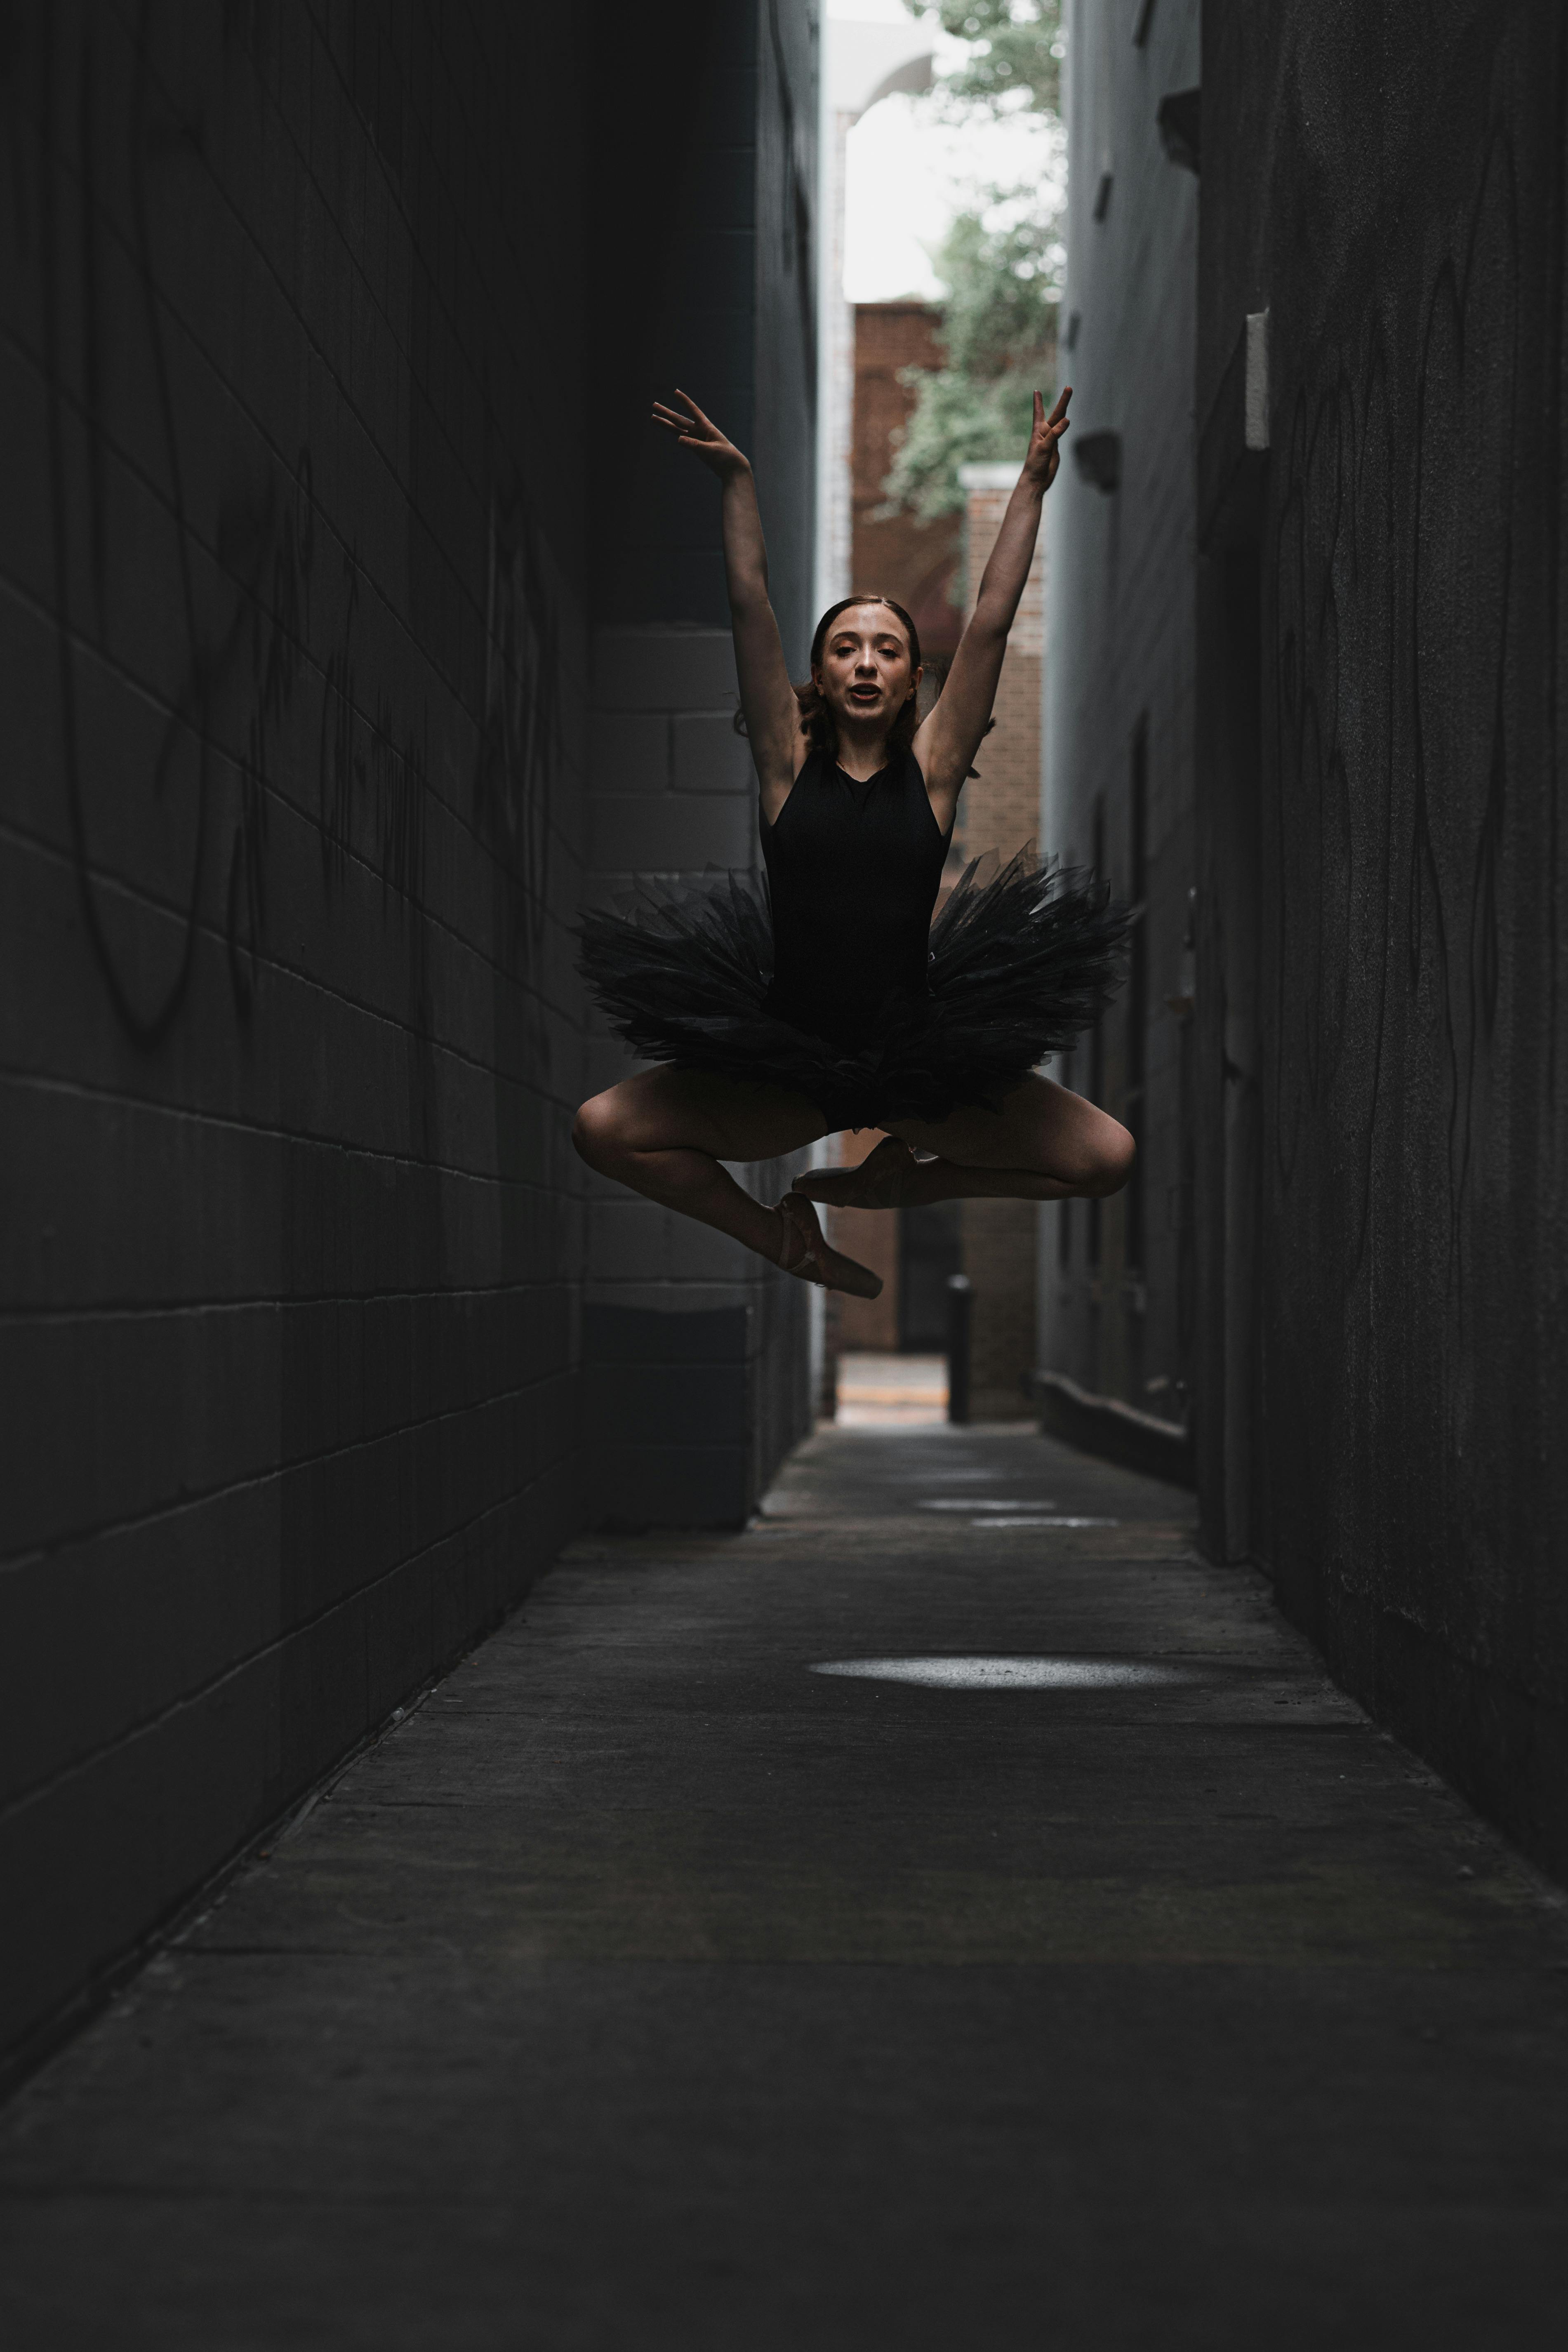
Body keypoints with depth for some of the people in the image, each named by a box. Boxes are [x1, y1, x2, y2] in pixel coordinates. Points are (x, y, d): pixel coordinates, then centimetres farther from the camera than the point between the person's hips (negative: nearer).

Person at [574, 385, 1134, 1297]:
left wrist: (1032, 488, -2)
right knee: (604, 1130, -15)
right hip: (785, 1068, 0)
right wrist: (739, 483, -5)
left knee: (1107, 1157, -13)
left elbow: (991, 623, -1)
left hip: (920, 1059, 0)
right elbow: (751, 610, -1)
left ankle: (896, 1179, 11)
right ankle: (776, 1234, 9)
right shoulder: (791, 763, 4)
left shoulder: (930, 766, 2)